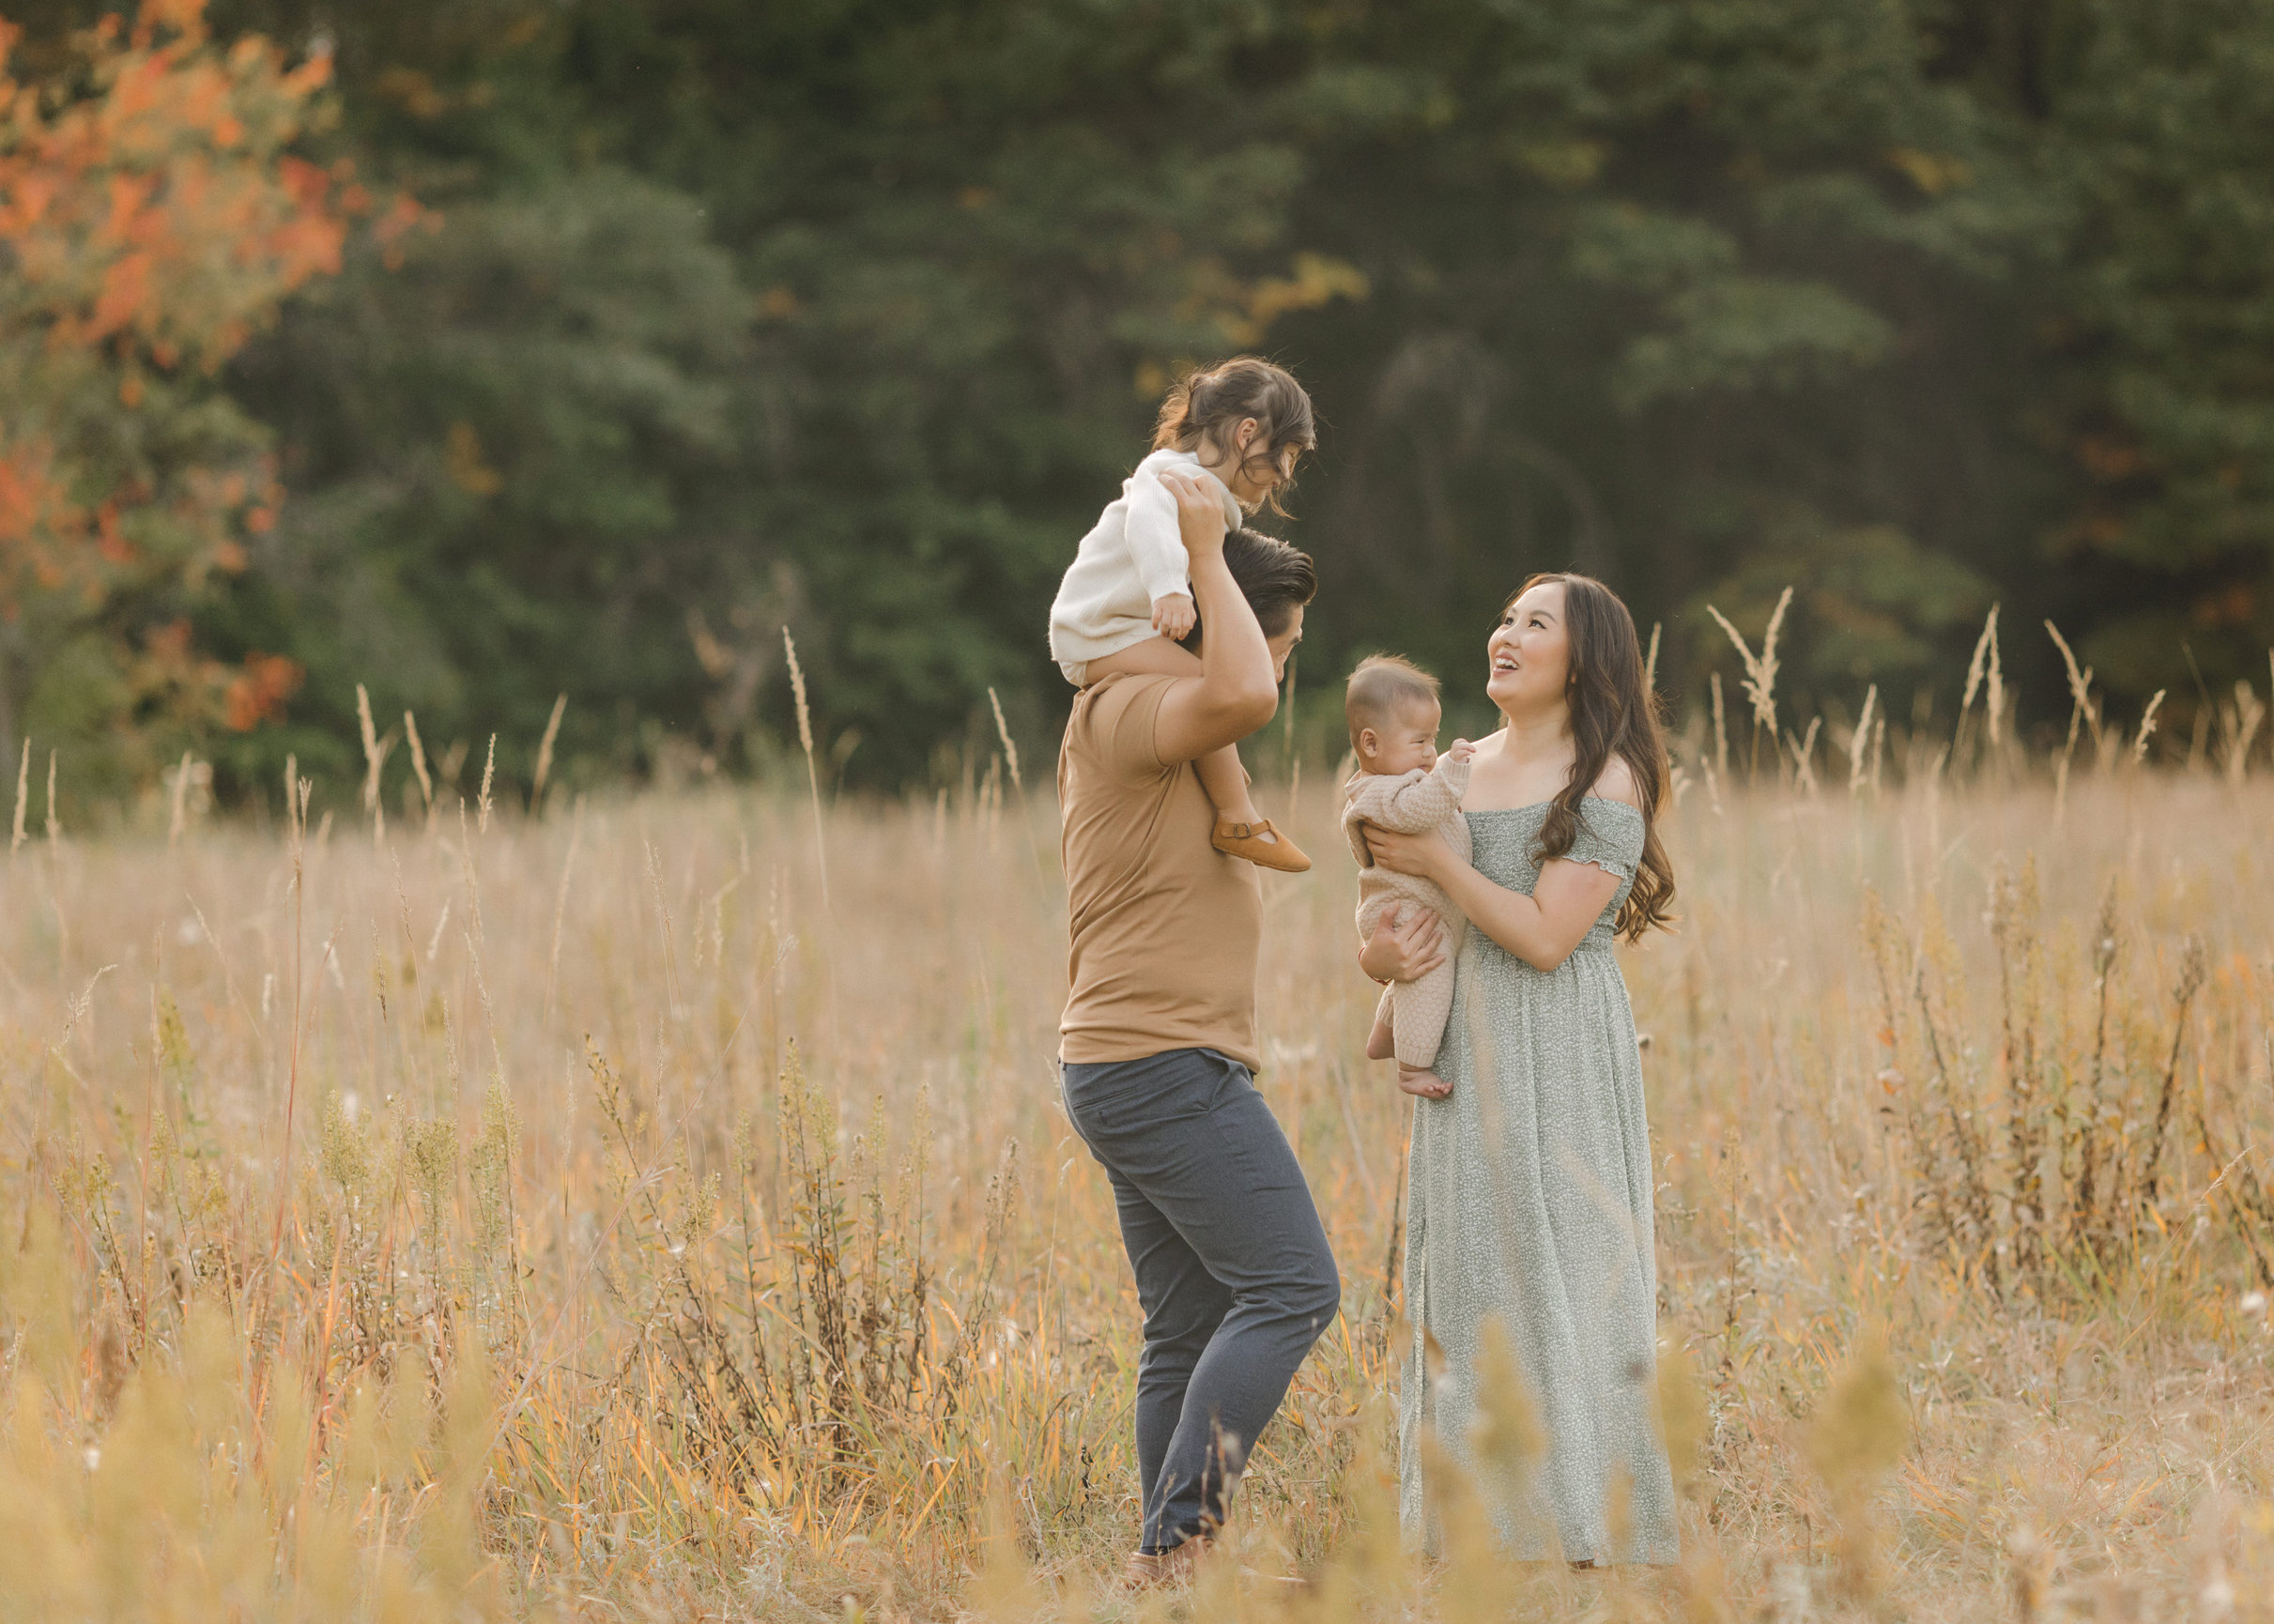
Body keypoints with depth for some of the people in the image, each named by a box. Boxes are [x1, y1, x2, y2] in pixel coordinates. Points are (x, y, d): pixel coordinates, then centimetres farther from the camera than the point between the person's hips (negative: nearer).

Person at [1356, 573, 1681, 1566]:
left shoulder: (1607, 785, -8)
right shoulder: (1461, 769, 13)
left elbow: (1545, 935, -16)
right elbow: (1396, 914, 17)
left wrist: (1438, 864, -11)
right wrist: (1378, 953, -5)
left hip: (1560, 1070, -7)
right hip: (1465, 1069, 7)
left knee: (1562, 1282, -5)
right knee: (1470, 1286, 7)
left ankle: (1593, 1531, 1)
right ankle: (1486, 1530, 13)